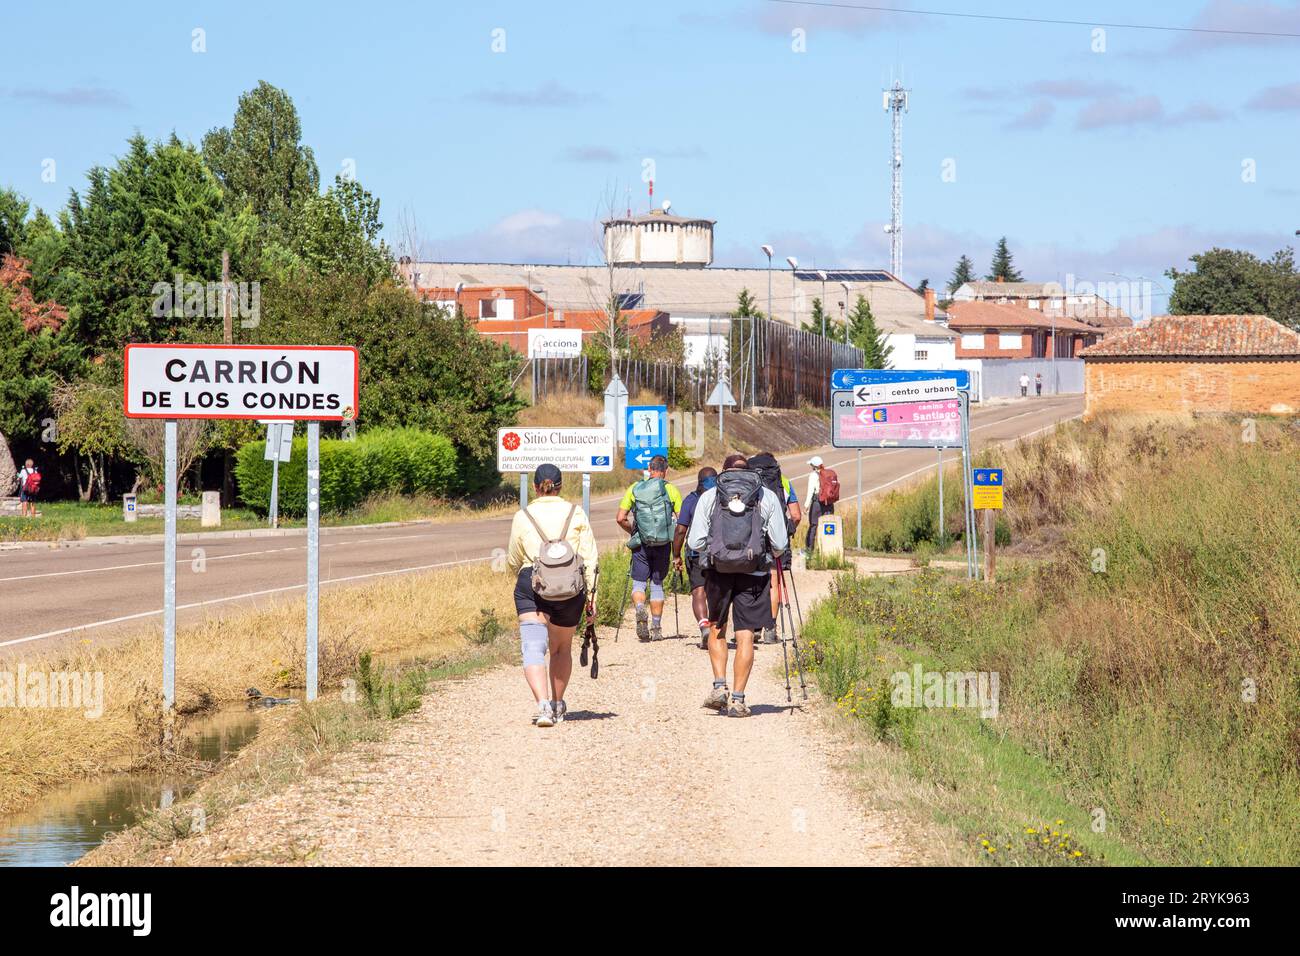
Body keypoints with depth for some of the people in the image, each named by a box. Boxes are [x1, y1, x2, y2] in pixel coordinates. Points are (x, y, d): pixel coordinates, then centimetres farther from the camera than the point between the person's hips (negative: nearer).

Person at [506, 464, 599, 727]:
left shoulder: (523, 516, 3)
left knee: (533, 648, -10)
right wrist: (591, 594, 3)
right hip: (571, 590, 2)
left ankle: (543, 704, -30)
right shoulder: (576, 514, 5)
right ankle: (558, 705, 31)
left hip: (531, 587, -2)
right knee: (562, 649, 22)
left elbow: (513, 562, 13)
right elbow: (589, 557, 0)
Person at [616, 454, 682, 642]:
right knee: (657, 584, 13)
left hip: (641, 544, 0)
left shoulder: (634, 489, 1)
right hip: (663, 544, 0)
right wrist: (676, 538, 13)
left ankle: (639, 609, -22)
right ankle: (656, 627, 13)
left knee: (639, 582, 9)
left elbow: (620, 518, -2)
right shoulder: (671, 489, -2)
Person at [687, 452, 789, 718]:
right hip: (754, 573, 0)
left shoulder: (708, 497, 7)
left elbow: (694, 542, 1)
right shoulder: (768, 497, 7)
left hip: (717, 570, 1)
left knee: (717, 629, 19)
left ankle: (719, 686, 6)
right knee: (745, 636, 3)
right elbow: (780, 544, 3)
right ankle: (737, 700, 0)